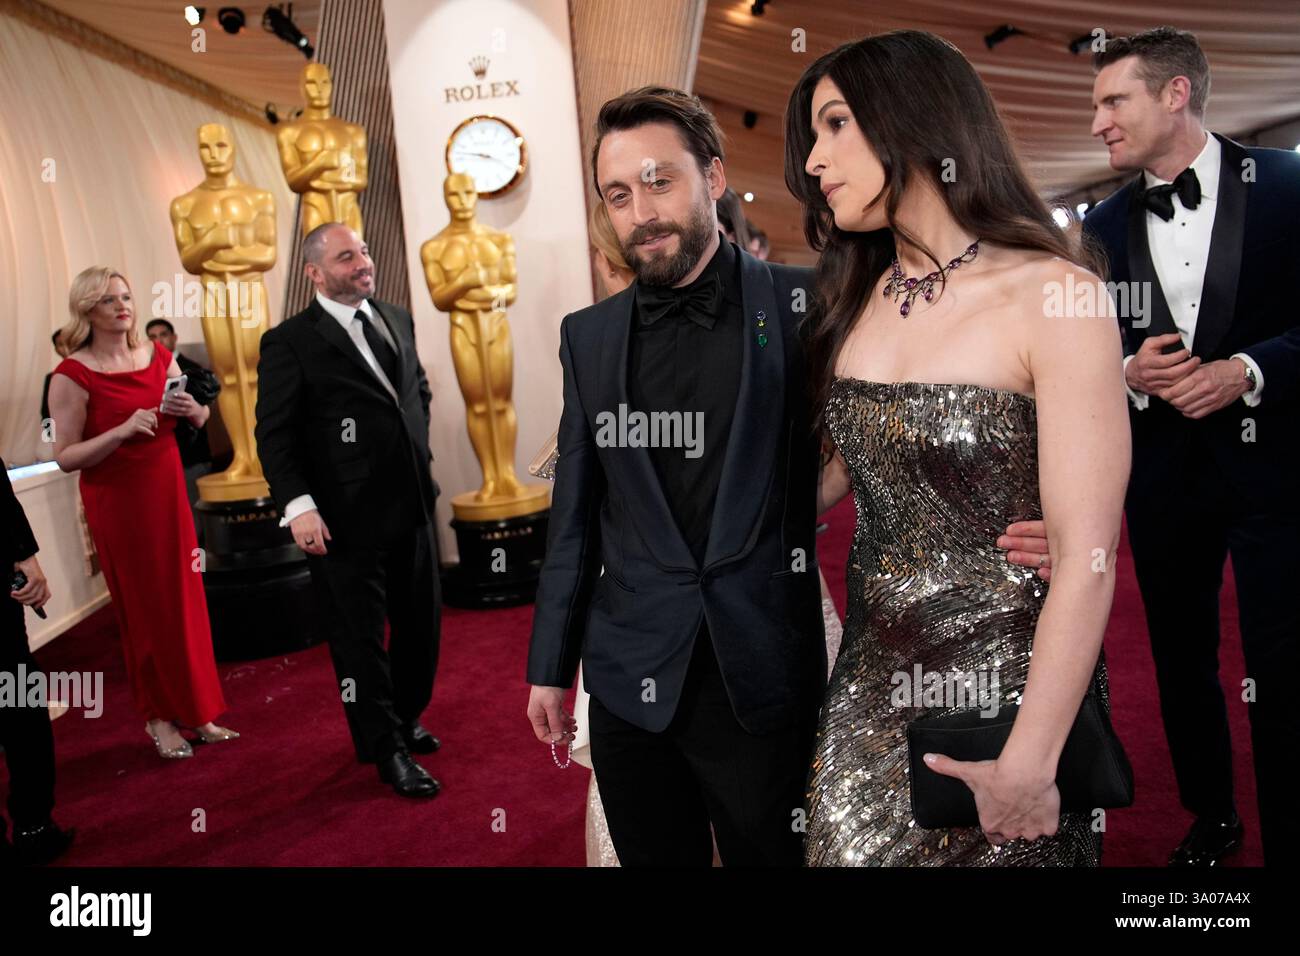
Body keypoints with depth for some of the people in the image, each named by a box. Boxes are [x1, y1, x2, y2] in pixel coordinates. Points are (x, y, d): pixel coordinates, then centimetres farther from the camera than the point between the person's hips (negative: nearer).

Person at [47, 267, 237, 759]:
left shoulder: (160, 356, 3)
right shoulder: (72, 376, -12)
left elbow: (196, 422, 14)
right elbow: (65, 456, -13)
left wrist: (194, 410, -8)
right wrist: (122, 431, -25)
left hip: (170, 493, 5)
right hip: (117, 503, -5)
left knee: (185, 601, 9)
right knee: (144, 609, 5)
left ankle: (196, 710, 22)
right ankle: (160, 717, 20)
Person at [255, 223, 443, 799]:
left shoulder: (398, 320, 11)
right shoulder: (290, 342, -8)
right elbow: (274, 433, -10)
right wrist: (297, 504, -20)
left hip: (412, 506, 6)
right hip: (346, 520, -6)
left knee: (421, 621, 15)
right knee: (360, 637, 6)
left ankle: (407, 716, 38)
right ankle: (387, 749, 23)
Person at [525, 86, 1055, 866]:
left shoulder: (807, 308, -5)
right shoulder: (589, 336, 4)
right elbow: (576, 515, 7)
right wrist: (550, 664, 8)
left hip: (765, 679, -2)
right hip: (631, 681, 3)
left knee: (770, 853, 15)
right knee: (654, 856, 17)